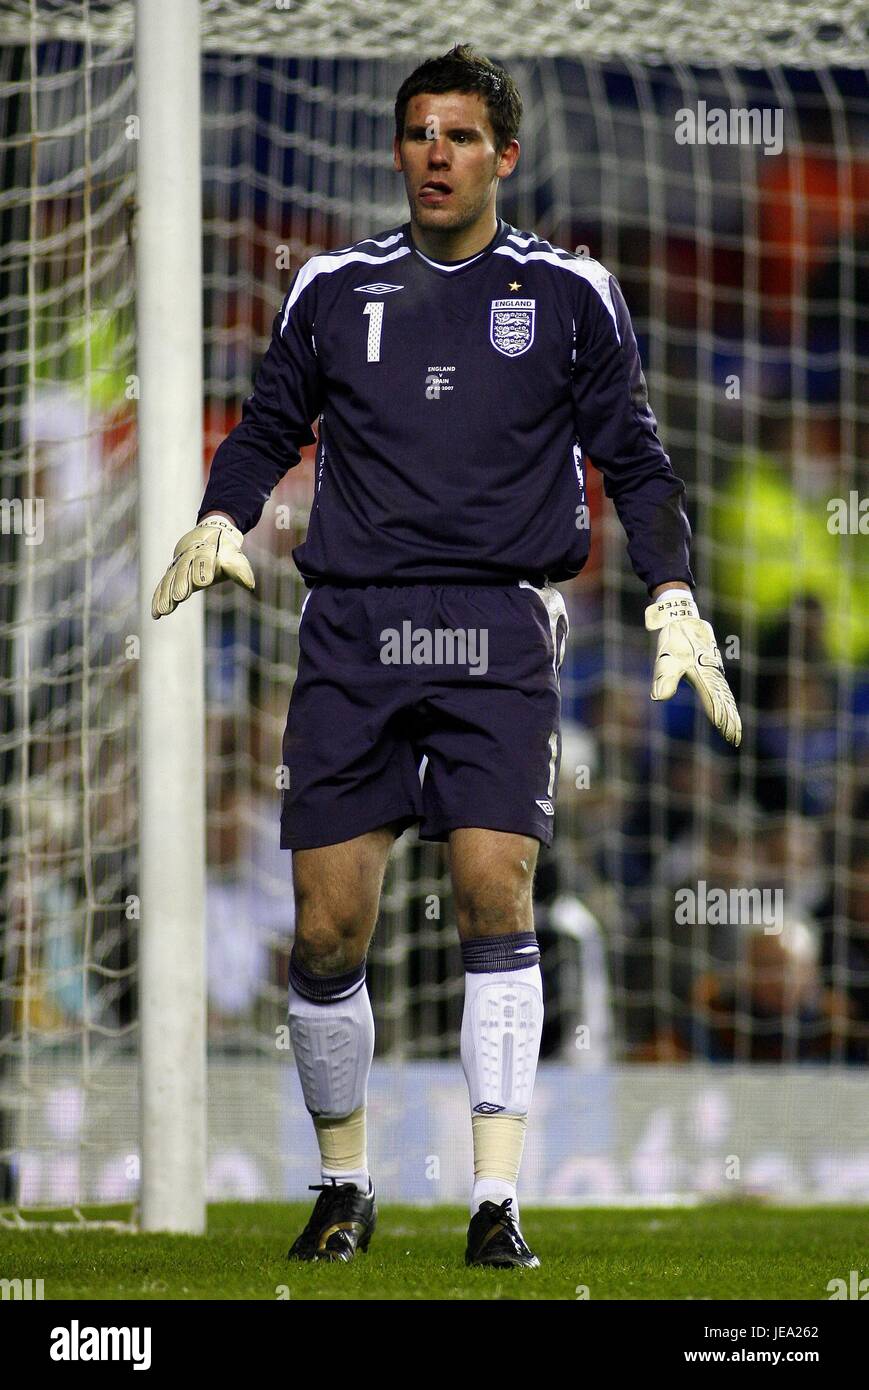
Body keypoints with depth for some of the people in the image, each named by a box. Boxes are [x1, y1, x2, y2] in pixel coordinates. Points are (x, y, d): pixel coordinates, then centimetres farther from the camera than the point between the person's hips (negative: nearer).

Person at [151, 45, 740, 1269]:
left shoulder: (571, 296, 8)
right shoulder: (333, 290, 12)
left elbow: (634, 462, 12)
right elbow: (270, 427, 22)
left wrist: (674, 601, 1)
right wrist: (221, 522, 3)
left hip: (499, 628, -2)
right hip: (354, 627, 2)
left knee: (495, 889, -18)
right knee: (328, 929, -3)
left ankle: (497, 1203, -12)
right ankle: (345, 1187, 18)